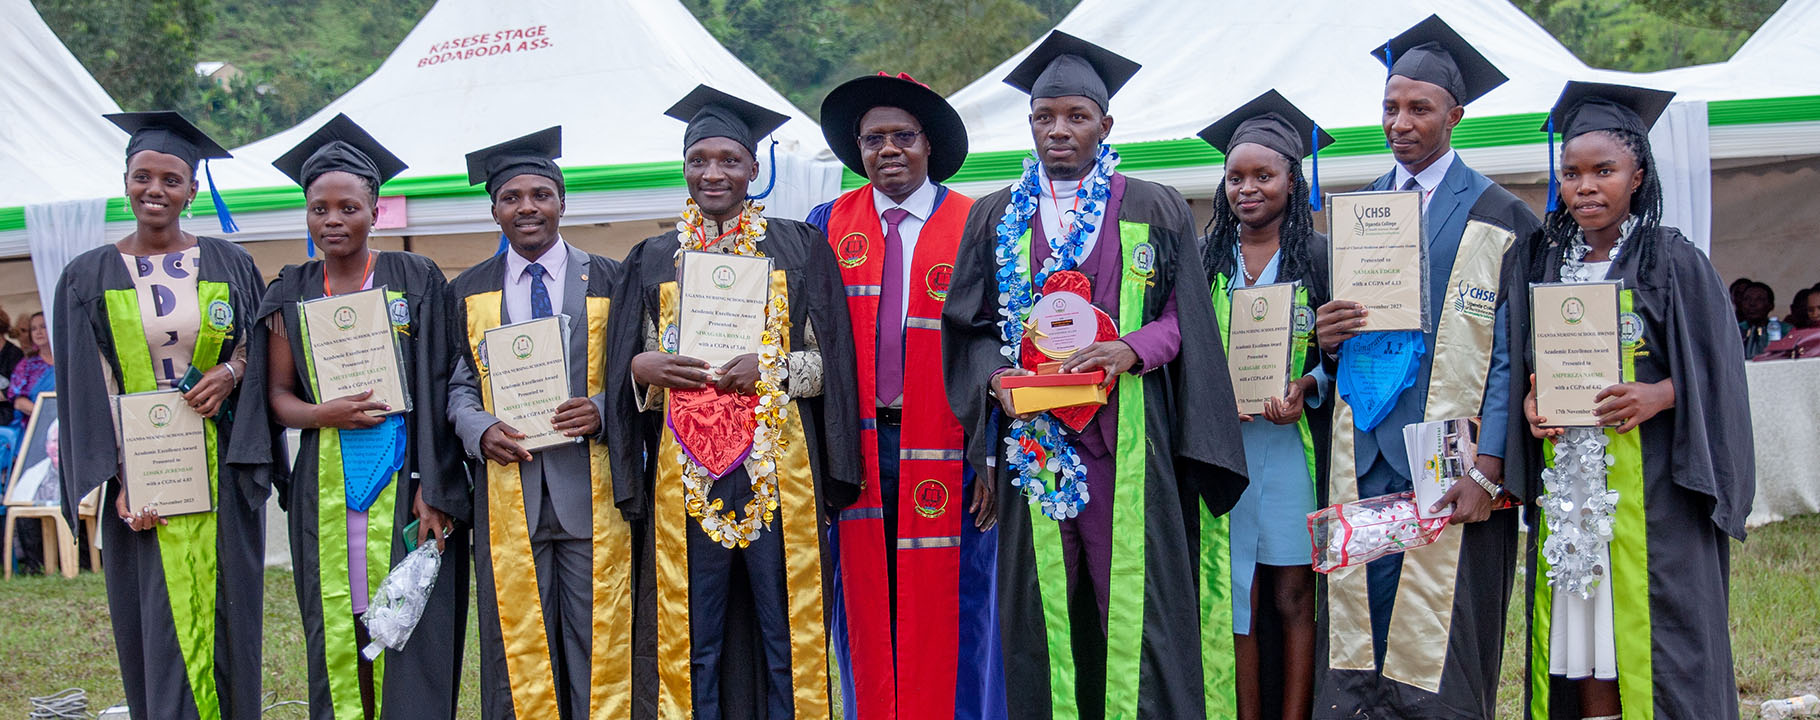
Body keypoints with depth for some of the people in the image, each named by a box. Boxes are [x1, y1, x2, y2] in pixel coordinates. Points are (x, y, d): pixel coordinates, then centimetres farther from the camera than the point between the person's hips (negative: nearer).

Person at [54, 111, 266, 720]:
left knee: (223, 622, 3)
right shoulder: (88, 279, 3)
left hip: (221, 478, 1)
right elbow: (86, 392, 0)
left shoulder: (227, 264, 5)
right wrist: (119, 485, -9)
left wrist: (231, 371, -12)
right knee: (160, 630, 0)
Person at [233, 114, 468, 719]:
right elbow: (277, 394, 9)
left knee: (408, 639, -5)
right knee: (336, 638, 2)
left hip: (402, 487, -2)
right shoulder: (290, 296, 10)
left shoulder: (416, 281, 2)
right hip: (324, 493, 2)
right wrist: (323, 413, -13)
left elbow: (438, 392, -2)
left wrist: (433, 489, -10)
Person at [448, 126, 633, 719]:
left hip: (592, 490, -1)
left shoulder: (607, 282, 7)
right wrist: (481, 430, -8)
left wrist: (603, 409, -12)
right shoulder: (468, 292, 12)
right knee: (518, 647, 3)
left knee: (598, 642, -2)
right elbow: (457, 385, 12)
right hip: (507, 490, 1)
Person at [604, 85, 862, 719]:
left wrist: (770, 369, -13)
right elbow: (624, 367, 13)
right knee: (694, 641, 4)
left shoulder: (799, 249, 7)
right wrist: (644, 367, -8)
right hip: (685, 472, 2)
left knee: (786, 638, 0)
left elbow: (831, 359, 4)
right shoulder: (653, 259, 12)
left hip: (778, 469, -2)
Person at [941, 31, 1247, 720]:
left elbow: (1185, 319, 5)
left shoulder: (1155, 211, 8)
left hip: (1128, 437, -2)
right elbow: (970, 326, 12)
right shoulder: (996, 217, 13)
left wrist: (1131, 349, -14)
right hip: (1032, 437, 2)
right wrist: (995, 378, -8)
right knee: (1044, 604, 2)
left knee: (1135, 603, -4)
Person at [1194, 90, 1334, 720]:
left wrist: (1305, 388, -15)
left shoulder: (1322, 257, 3)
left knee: (1294, 596, 0)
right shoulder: (1205, 260, 11)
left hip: (1294, 446, -2)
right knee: (1235, 599, 2)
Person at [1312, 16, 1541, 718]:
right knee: (1360, 644, 3)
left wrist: (1487, 470, -14)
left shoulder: (1500, 218, 0)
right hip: (1363, 454, 4)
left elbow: (1509, 352, -6)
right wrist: (1328, 338, -4)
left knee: (1437, 649, -4)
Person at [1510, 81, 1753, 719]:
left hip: (1649, 485, -4)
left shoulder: (1674, 261, -2)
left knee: (1649, 637, -3)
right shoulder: (1546, 263, 11)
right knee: (1581, 649, 4)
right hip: (1565, 481, 4)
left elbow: (1715, 371, -3)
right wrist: (1530, 402, -4)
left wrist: (1658, 395, -20)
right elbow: (1522, 365, 16)